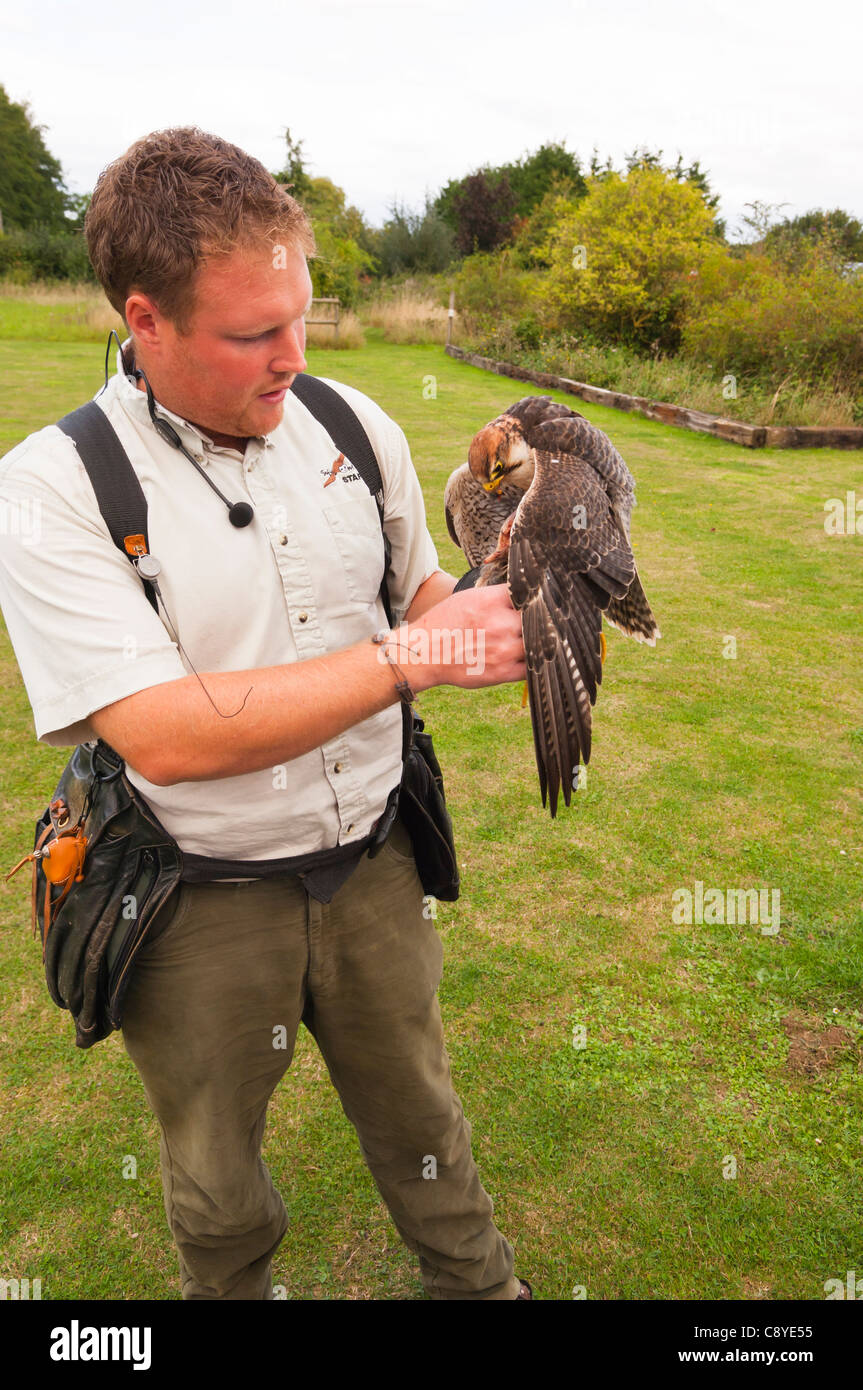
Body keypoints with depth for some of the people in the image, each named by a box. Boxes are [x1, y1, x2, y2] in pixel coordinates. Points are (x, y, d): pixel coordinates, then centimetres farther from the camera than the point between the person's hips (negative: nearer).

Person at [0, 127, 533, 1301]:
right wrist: (410, 656, -27)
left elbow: (420, 596, 9)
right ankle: (234, 1289, 56)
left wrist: (501, 607, -14)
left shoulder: (351, 425, -3)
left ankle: (478, 1284, 53)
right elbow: (168, 737, -28)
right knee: (217, 1181, 23)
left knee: (420, 1118, 25)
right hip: (200, 908, -3)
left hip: (371, 864, 4)